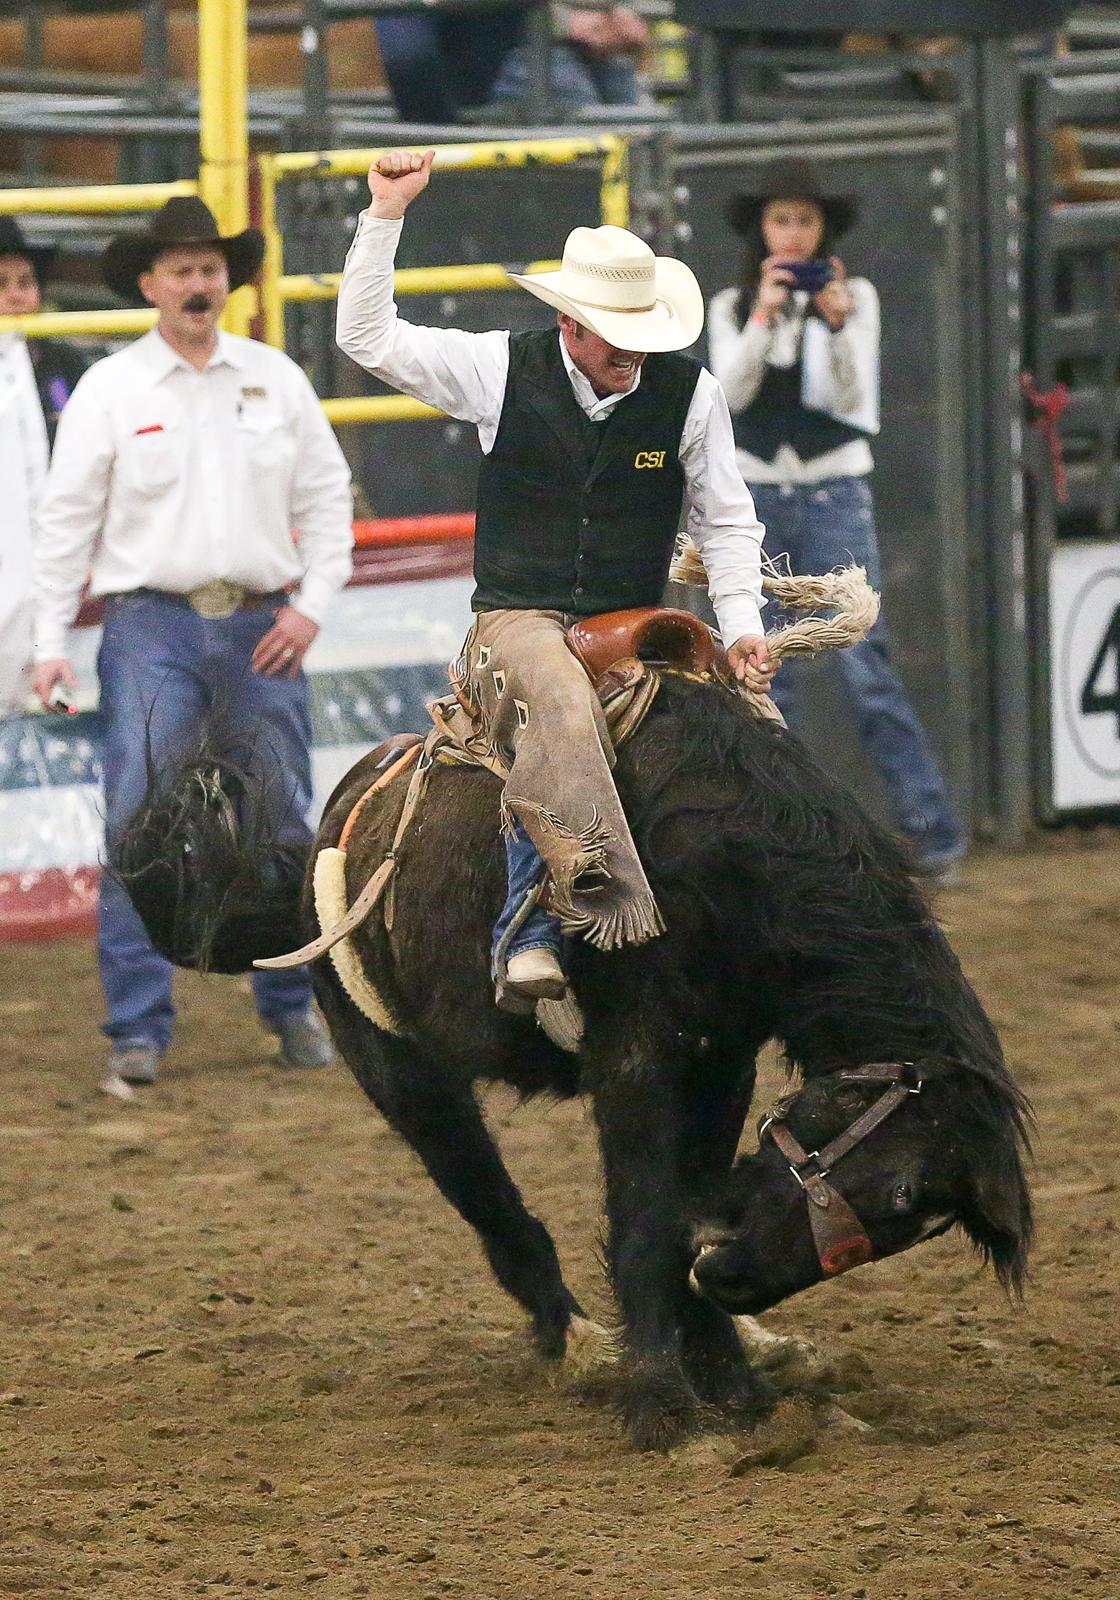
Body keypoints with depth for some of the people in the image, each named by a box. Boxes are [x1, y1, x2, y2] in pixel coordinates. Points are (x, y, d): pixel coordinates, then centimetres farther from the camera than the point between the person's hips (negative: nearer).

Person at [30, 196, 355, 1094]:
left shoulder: (277, 380, 8)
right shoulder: (109, 390, 1)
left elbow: (326, 497, 12)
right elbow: (68, 517, 1)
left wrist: (313, 604, 1)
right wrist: (51, 642, -3)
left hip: (263, 629, 3)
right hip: (154, 625, -3)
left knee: (287, 825, 8)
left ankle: (292, 1009, 22)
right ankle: (138, 1030, -6)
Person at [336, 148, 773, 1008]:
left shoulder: (690, 393, 3)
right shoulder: (502, 370, 0)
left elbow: (727, 523, 12)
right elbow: (368, 336, 1)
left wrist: (744, 628, 0)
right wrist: (386, 214, -6)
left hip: (631, 628, 4)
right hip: (518, 616, -4)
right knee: (562, 705, -35)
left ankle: (526, 933, -14)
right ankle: (600, 897, -48)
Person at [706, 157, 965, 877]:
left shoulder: (855, 297, 3)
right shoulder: (732, 308, 7)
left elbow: (849, 398, -6)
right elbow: (730, 392, -7)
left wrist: (838, 324, -23)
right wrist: (763, 317, -19)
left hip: (834, 493, -2)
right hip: (755, 498, 2)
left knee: (867, 668, -11)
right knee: (764, 682, 3)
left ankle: (934, 835, -11)